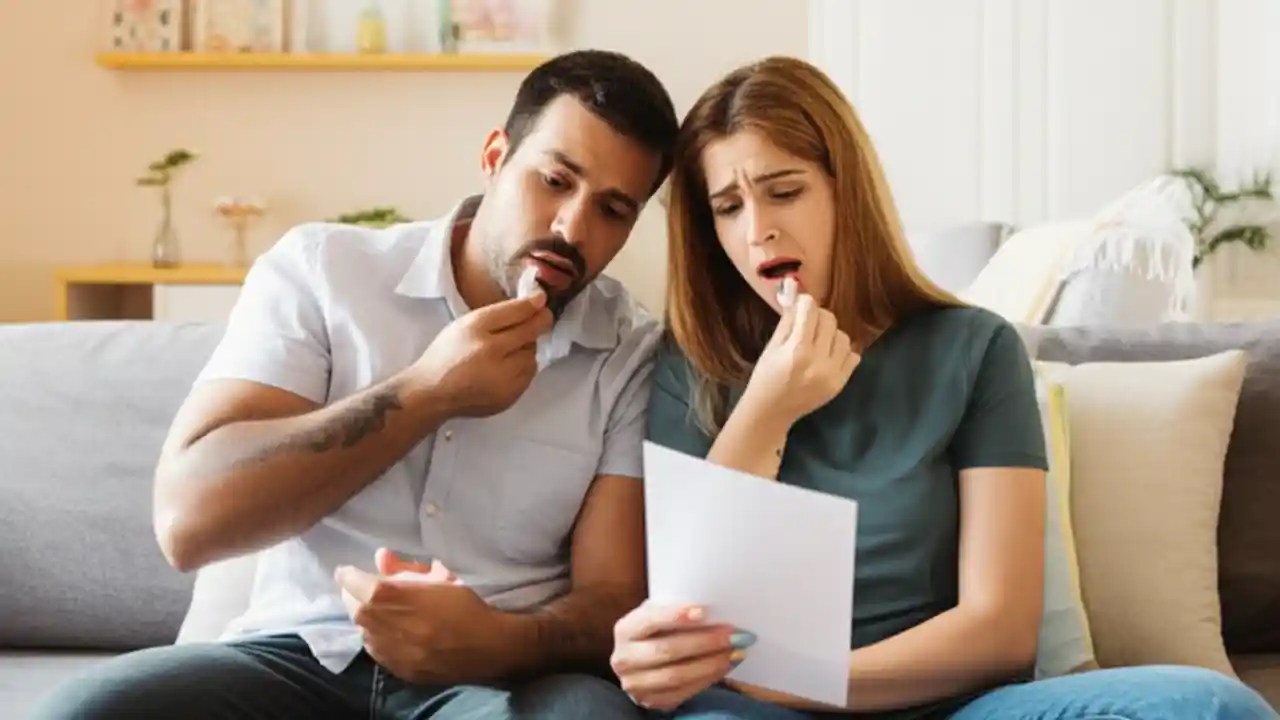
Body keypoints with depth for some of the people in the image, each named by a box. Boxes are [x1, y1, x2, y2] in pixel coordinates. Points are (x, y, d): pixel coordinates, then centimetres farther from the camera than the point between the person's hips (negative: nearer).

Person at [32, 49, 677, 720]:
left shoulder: (635, 358, 0)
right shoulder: (321, 268, -2)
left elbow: (613, 604, -5)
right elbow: (187, 519, -12)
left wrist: (494, 643, -28)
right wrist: (428, 393, -17)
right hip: (299, 655, 0)